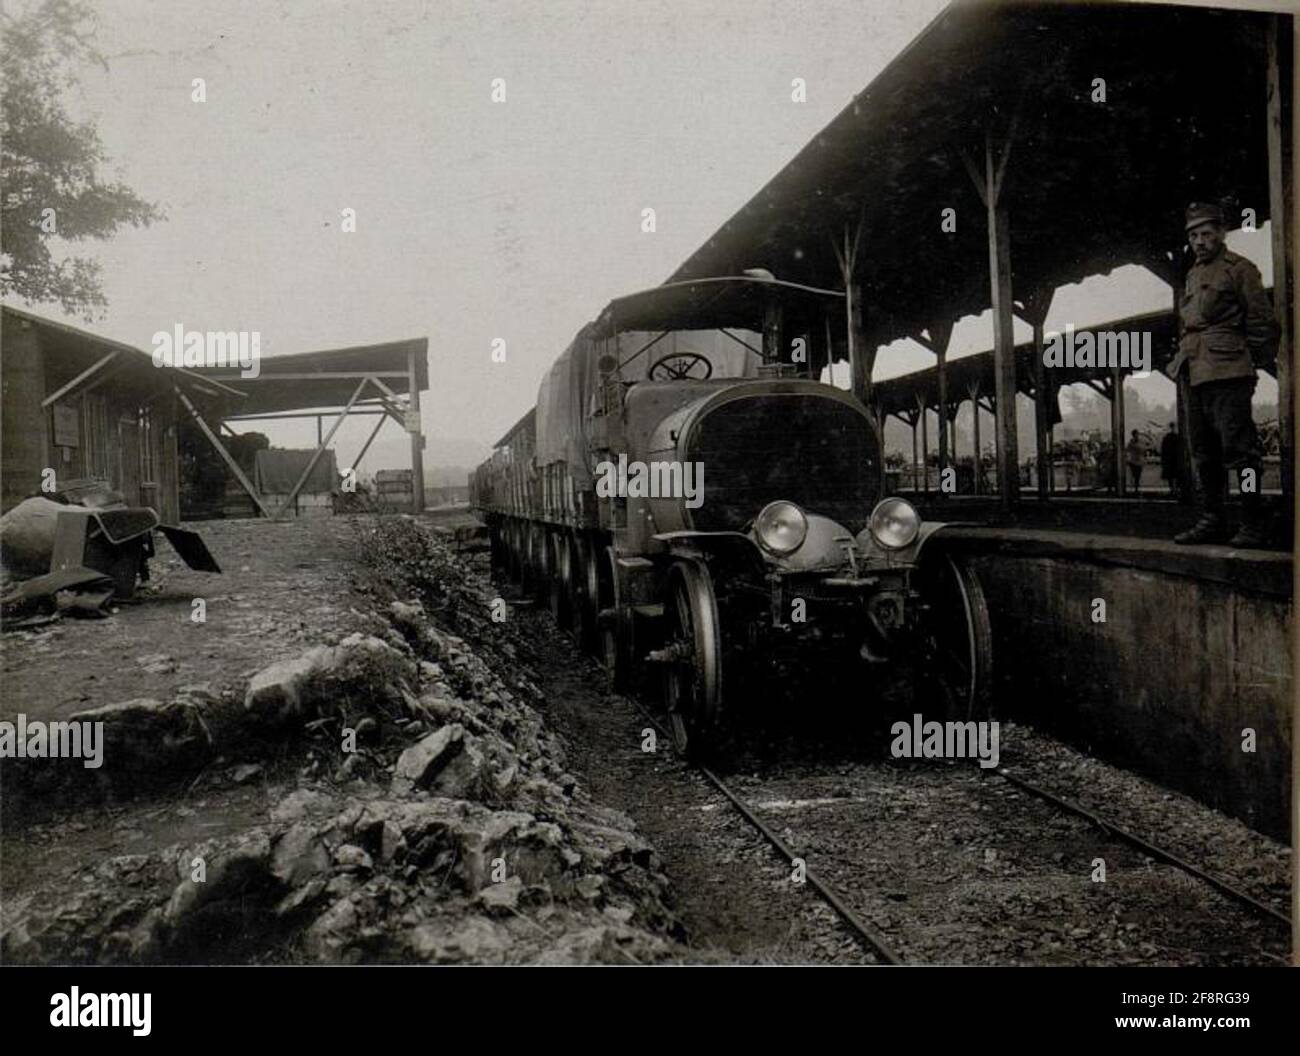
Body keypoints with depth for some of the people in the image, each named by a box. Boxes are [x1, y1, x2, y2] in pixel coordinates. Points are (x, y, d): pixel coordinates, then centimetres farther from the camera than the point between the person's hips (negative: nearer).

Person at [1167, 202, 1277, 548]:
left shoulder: (1238, 269, 0)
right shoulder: (1192, 276, 21)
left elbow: (1262, 323, -1)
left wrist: (1251, 363, 1)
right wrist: (1182, 359, 15)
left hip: (1228, 374, -8)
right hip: (1196, 376, 8)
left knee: (1238, 450, -9)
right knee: (1204, 454, 10)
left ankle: (1253, 525, -6)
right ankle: (1213, 520, 16)